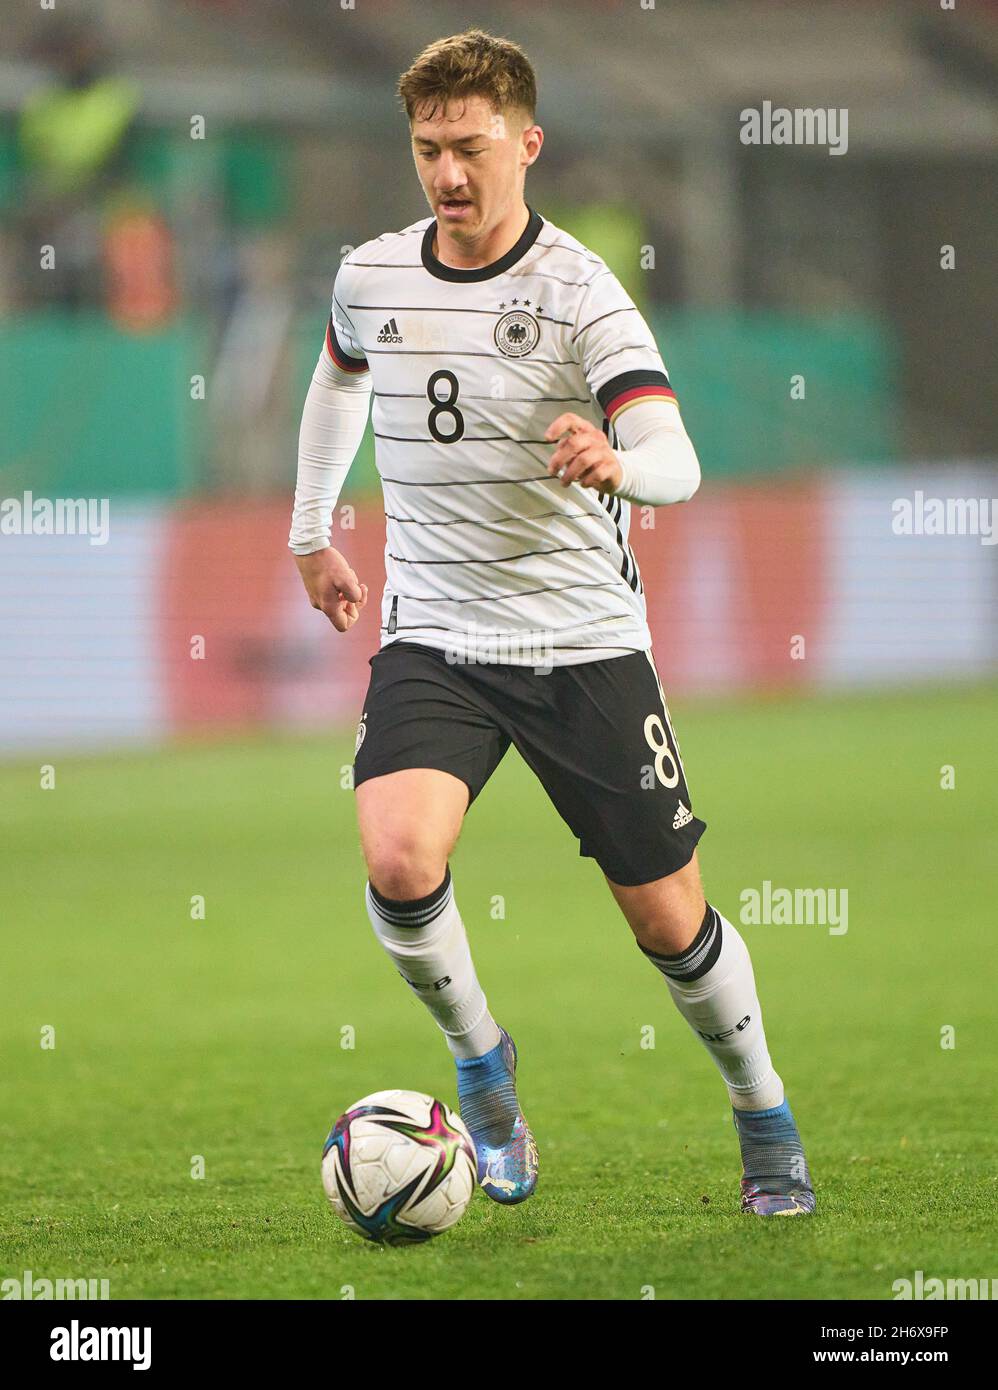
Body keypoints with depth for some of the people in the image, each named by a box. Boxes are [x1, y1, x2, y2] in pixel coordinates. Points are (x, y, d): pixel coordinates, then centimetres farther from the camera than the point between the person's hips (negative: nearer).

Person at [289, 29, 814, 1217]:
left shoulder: (579, 292, -13)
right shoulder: (371, 277, 0)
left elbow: (676, 463, -26)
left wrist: (618, 462, -48)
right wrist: (311, 530, 30)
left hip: (583, 640, -2)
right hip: (432, 638, 2)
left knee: (669, 918, 3)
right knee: (399, 861, -25)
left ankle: (765, 1125, 29)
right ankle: (479, 1060, 4)